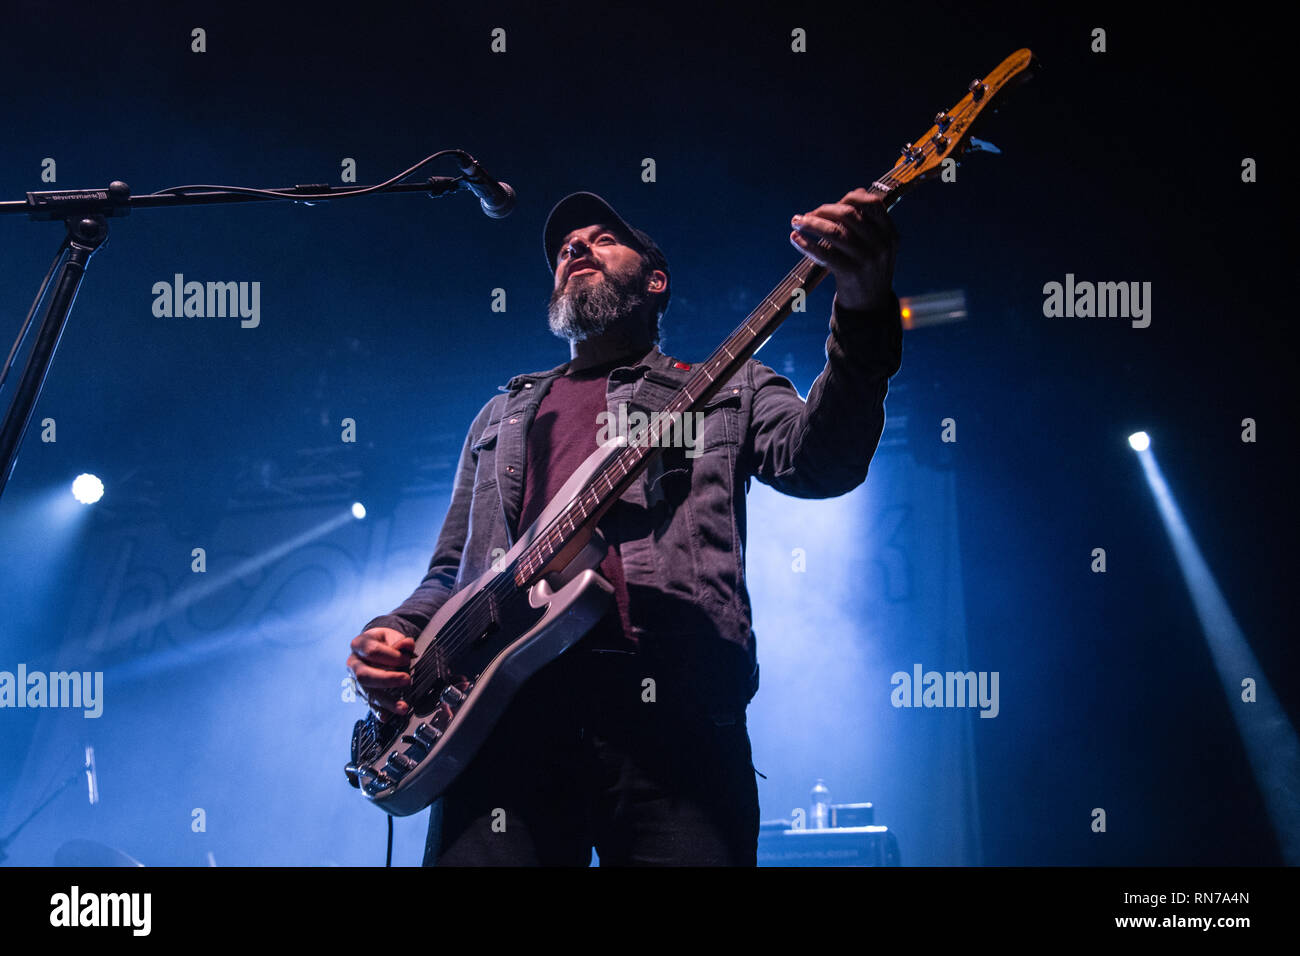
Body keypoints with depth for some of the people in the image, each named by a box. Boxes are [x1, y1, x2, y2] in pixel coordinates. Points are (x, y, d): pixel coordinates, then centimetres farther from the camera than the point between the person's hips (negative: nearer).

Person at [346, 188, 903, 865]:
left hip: (672, 705, -2)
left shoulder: (728, 386, 21)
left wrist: (863, 309, -18)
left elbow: (814, 460, 0)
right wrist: (394, 635, 8)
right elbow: (450, 572, 32)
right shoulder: (501, 416, 33)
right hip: (505, 708, 3)